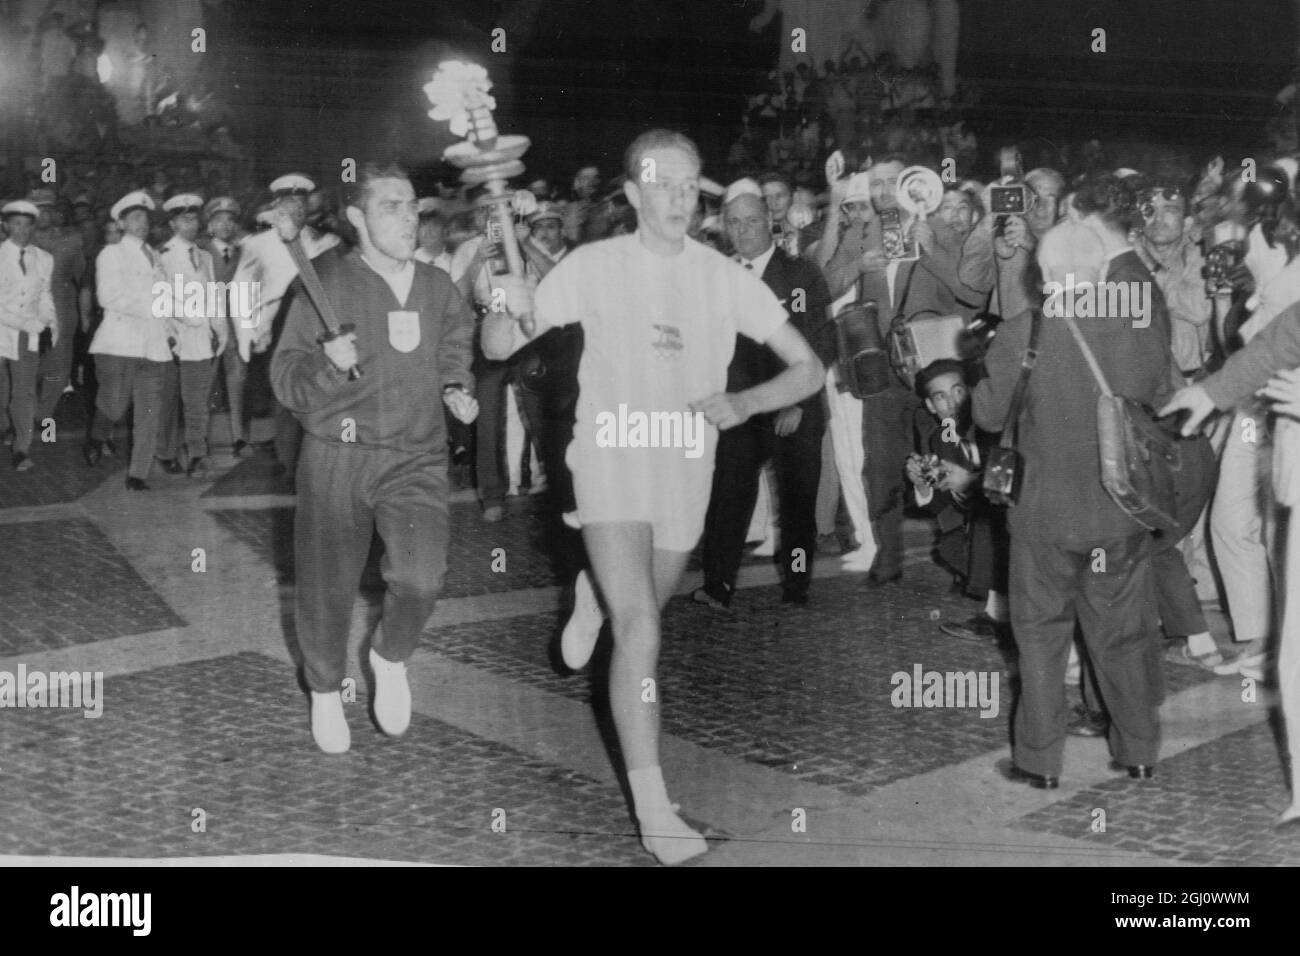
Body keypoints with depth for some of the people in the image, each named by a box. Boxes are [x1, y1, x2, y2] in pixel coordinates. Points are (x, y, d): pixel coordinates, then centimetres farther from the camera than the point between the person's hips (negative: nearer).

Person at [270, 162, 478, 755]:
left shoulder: (438, 288, 9)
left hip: (415, 458, 2)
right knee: (326, 589, 6)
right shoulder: (325, 281, -3)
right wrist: (328, 365, -23)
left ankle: (391, 655, 15)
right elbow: (285, 380, -3)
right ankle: (325, 689, 36)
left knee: (421, 577, -19)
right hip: (335, 456, -2)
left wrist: (458, 392, 6)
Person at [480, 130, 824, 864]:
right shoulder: (594, 267, -7)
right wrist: (511, 315, -29)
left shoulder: (726, 278, -3)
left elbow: (808, 369, -1)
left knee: (645, 608, 25)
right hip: (612, 464, -4)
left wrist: (744, 403, -19)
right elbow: (496, 348, -5)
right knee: (641, 633, -16)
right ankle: (654, 810, -10)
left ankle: (595, 596, 62)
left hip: (688, 473, 4)